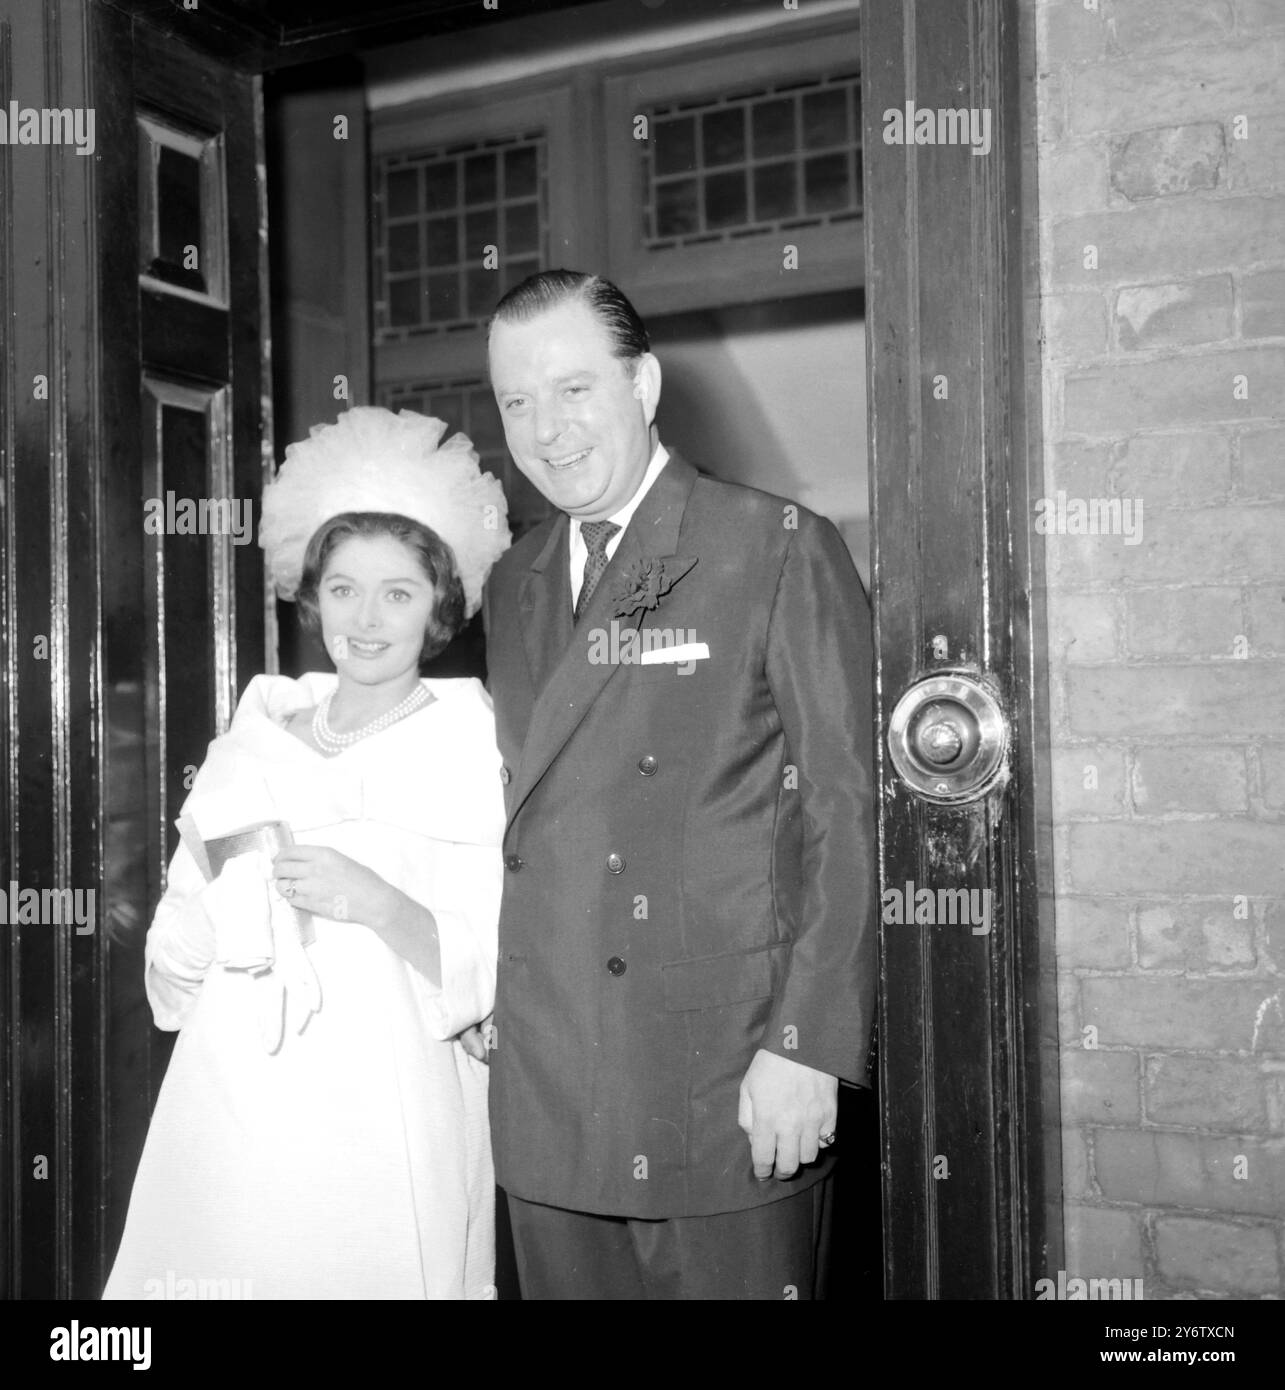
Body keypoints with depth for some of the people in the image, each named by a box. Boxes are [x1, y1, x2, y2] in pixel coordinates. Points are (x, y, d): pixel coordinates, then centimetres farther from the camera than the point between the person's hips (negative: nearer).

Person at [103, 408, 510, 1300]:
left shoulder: (476, 744, -3)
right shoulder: (255, 736, 7)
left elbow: (486, 973, -7)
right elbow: (182, 943, 15)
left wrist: (375, 902, -21)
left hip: (383, 1117, -3)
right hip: (229, 1102, 3)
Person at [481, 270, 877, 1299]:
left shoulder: (781, 549, -5)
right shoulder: (511, 586, 13)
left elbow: (847, 811, -9)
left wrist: (808, 1049, -14)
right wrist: (487, 1005, 8)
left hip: (731, 1098, -5)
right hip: (544, 1101, 5)